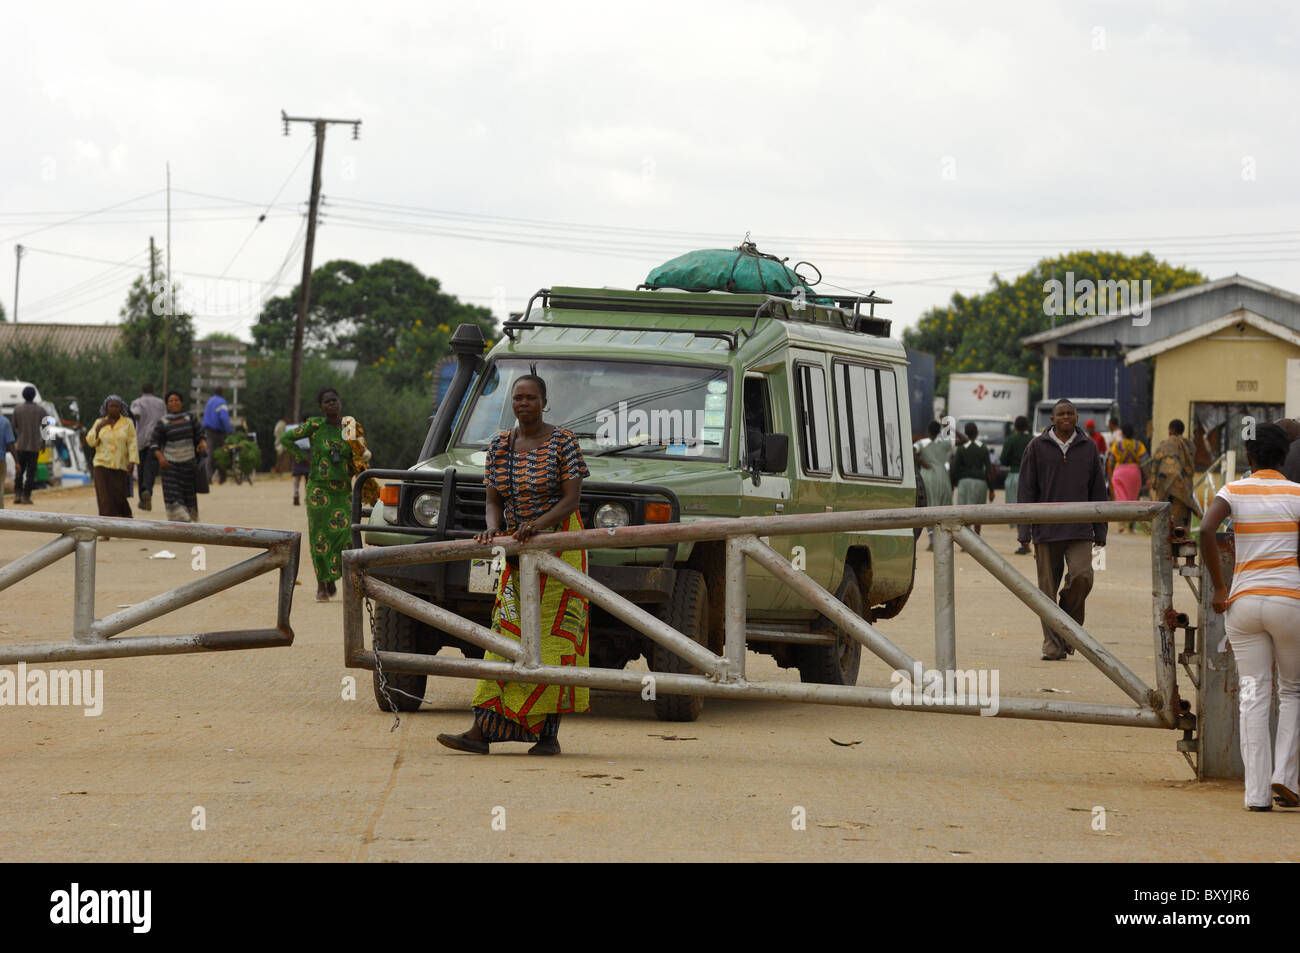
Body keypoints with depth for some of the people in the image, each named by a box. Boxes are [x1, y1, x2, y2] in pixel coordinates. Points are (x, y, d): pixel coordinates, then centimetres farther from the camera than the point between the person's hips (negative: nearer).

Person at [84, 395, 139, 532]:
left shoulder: (127, 423, 2)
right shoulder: (99, 423, 9)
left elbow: (132, 444, -3)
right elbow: (90, 441, 4)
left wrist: (132, 462, -14)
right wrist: (98, 428, -11)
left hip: (120, 466, -1)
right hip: (102, 464, 1)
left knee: (119, 496, -3)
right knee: (105, 498, -7)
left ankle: (128, 522, 25)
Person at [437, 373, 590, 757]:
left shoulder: (563, 442, -6)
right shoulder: (499, 446, 8)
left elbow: (571, 499, -12)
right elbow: (494, 500, 7)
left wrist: (537, 524, -28)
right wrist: (492, 528, -15)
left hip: (559, 547, -4)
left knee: (553, 636, -6)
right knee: (507, 637, -1)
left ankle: (549, 735, -4)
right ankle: (482, 730, -8)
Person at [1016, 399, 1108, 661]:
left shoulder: (1088, 448, 10)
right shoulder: (1037, 447, 4)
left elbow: (1098, 491, 14)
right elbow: (1026, 490, 4)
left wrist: (1100, 531, 10)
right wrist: (1024, 529, -3)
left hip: (1079, 530, 1)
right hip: (1046, 530, -1)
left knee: (1081, 575, -17)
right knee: (1048, 588, 0)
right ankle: (1053, 645, 6)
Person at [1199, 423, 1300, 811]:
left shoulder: (1234, 491, 3)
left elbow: (1206, 530, -14)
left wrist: (1218, 589, -7)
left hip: (1243, 601, 1)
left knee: (1254, 696, 4)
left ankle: (1257, 792, -1)